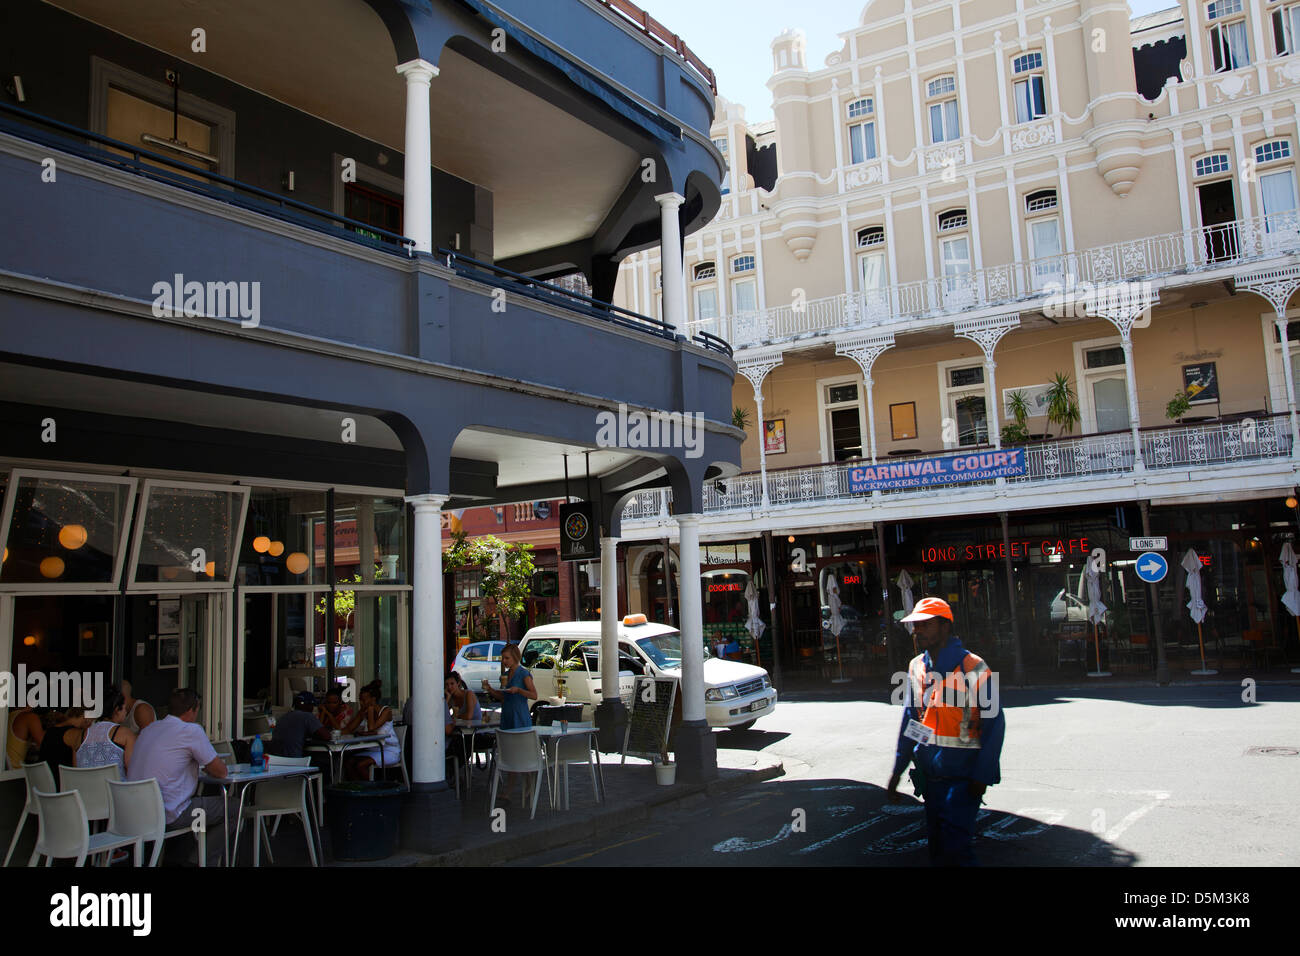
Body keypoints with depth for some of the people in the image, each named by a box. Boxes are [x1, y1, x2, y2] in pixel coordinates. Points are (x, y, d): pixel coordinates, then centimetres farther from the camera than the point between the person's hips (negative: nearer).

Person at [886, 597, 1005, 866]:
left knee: (955, 845, -9)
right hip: (929, 772, 6)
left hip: (963, 774, -6)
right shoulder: (916, 667, 5)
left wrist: (982, 776, -14)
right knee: (936, 843, 13)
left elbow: (994, 723, -12)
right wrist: (898, 769, 10)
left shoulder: (972, 667, -13)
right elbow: (910, 719, 13)